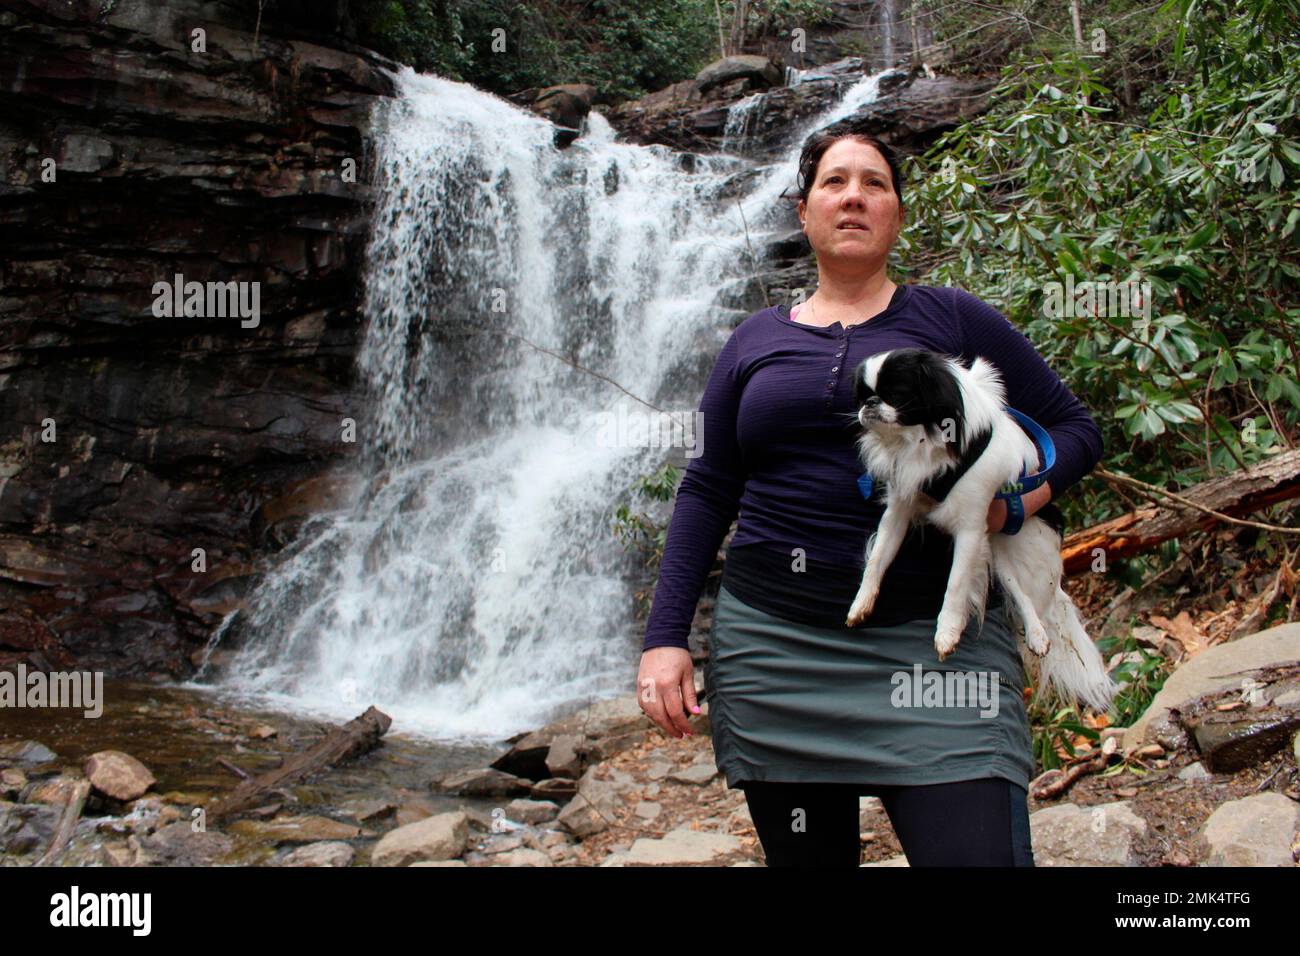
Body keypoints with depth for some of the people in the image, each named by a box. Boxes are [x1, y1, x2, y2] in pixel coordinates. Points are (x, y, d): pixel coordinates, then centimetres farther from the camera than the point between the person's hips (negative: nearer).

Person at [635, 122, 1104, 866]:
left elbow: (1076, 426, 8)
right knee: (805, 857, 10)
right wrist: (665, 637, 2)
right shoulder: (757, 340, 13)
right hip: (773, 637, 3)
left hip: (934, 631, -2)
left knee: (980, 852, -15)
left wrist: (1024, 493, -14)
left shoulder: (951, 319, 6)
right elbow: (707, 492, 11)